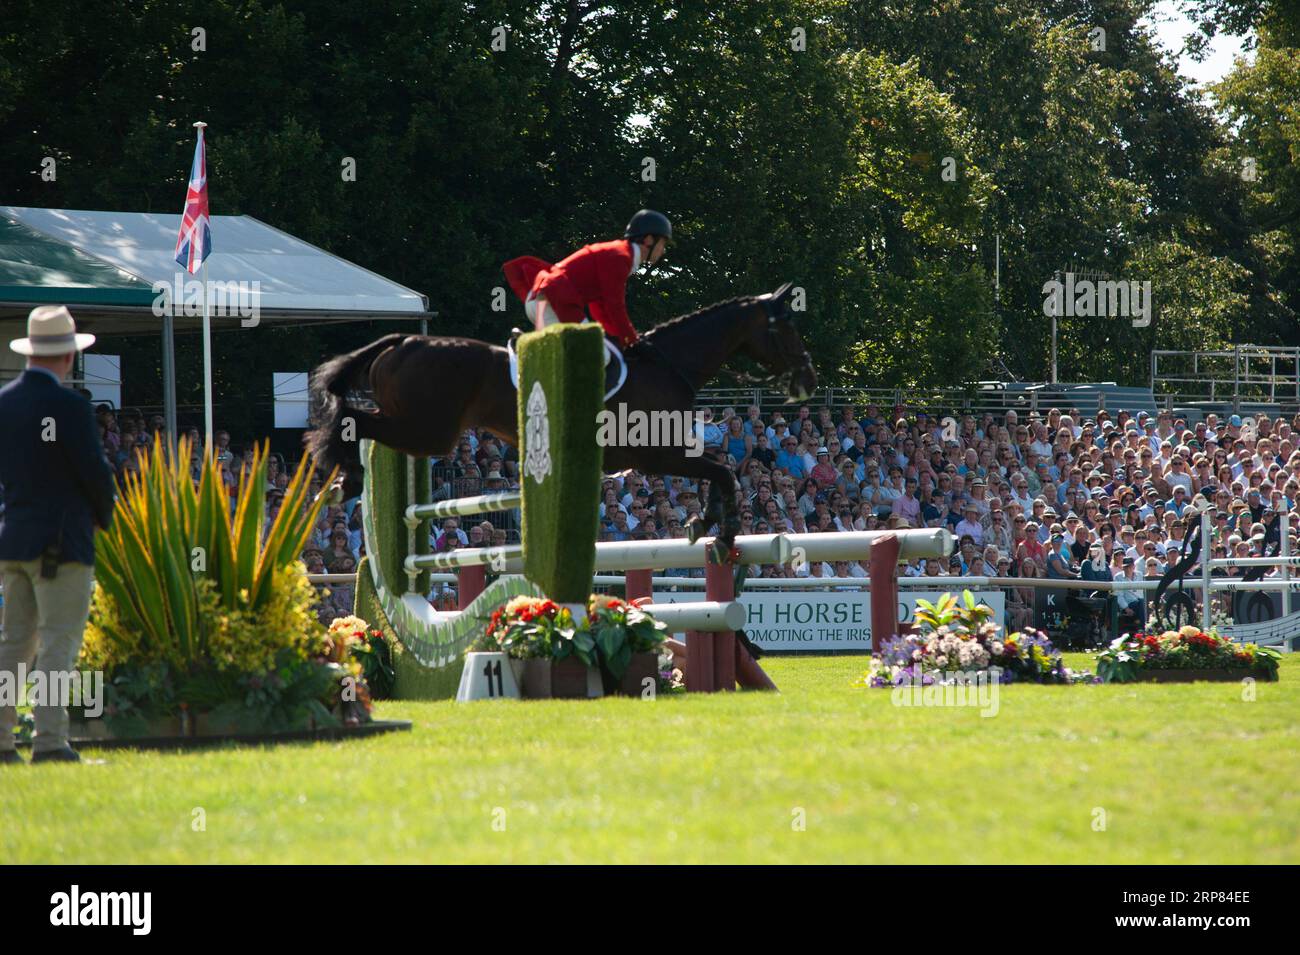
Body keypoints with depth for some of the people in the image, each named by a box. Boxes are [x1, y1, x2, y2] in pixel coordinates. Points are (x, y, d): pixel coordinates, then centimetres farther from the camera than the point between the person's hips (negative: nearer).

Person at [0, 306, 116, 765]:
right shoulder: (69, 406, -14)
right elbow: (96, 472, -11)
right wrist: (103, 515, 8)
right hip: (62, 540, -7)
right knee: (59, 642, -6)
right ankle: (49, 741, -11)